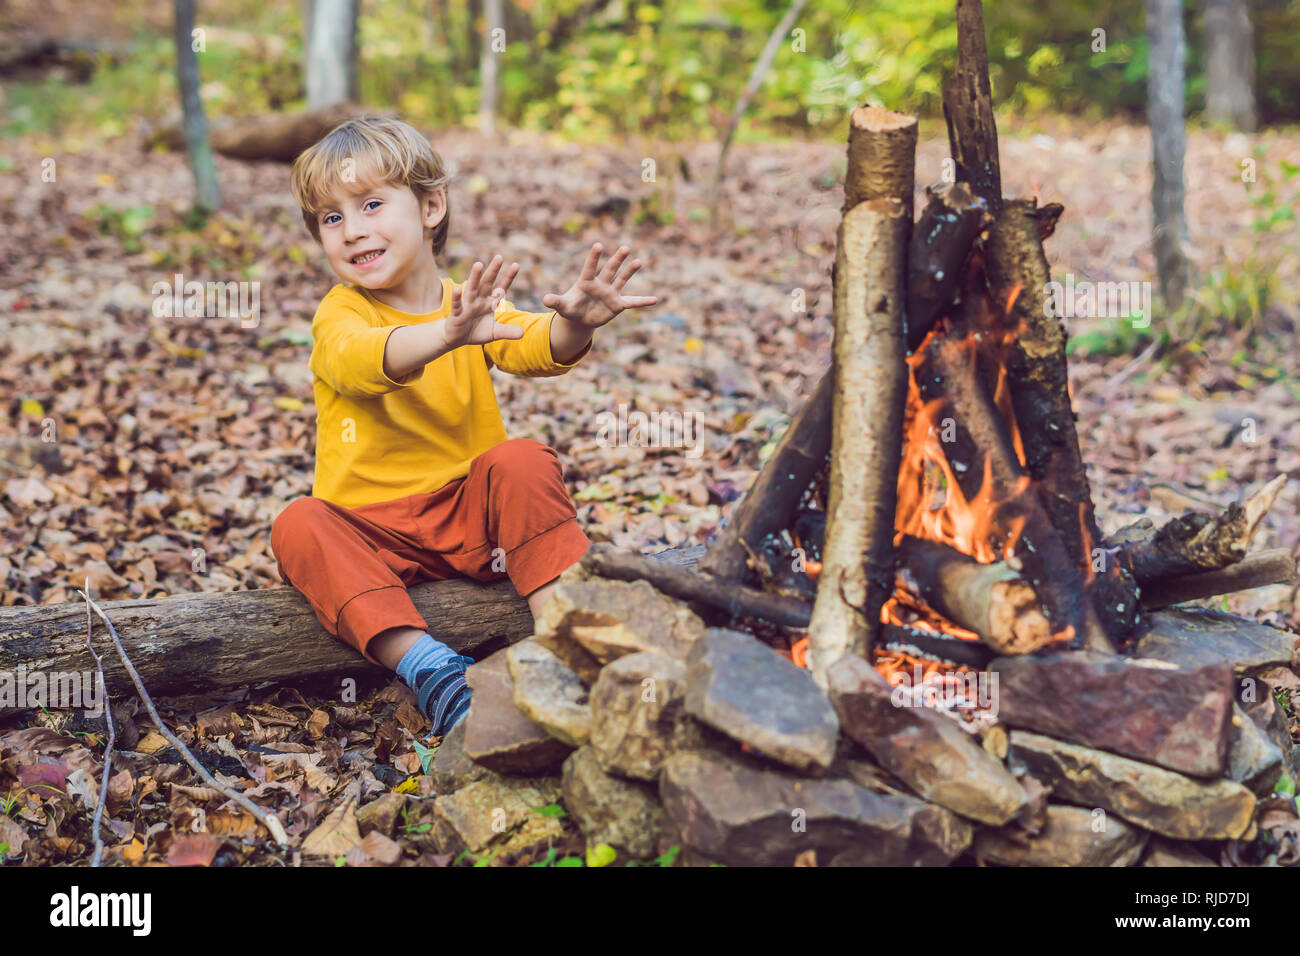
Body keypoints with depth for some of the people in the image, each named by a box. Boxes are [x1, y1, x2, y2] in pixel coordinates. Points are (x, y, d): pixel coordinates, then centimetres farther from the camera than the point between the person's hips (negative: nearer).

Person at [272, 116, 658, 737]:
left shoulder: (477, 307, 2)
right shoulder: (339, 315, -6)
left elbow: (537, 351, -18)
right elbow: (364, 359, -32)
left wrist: (572, 325, -44)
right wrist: (448, 334, -53)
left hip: (473, 516, 1)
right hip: (375, 536, -1)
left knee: (524, 461, -25)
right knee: (299, 526, -28)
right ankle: (426, 664, -39)